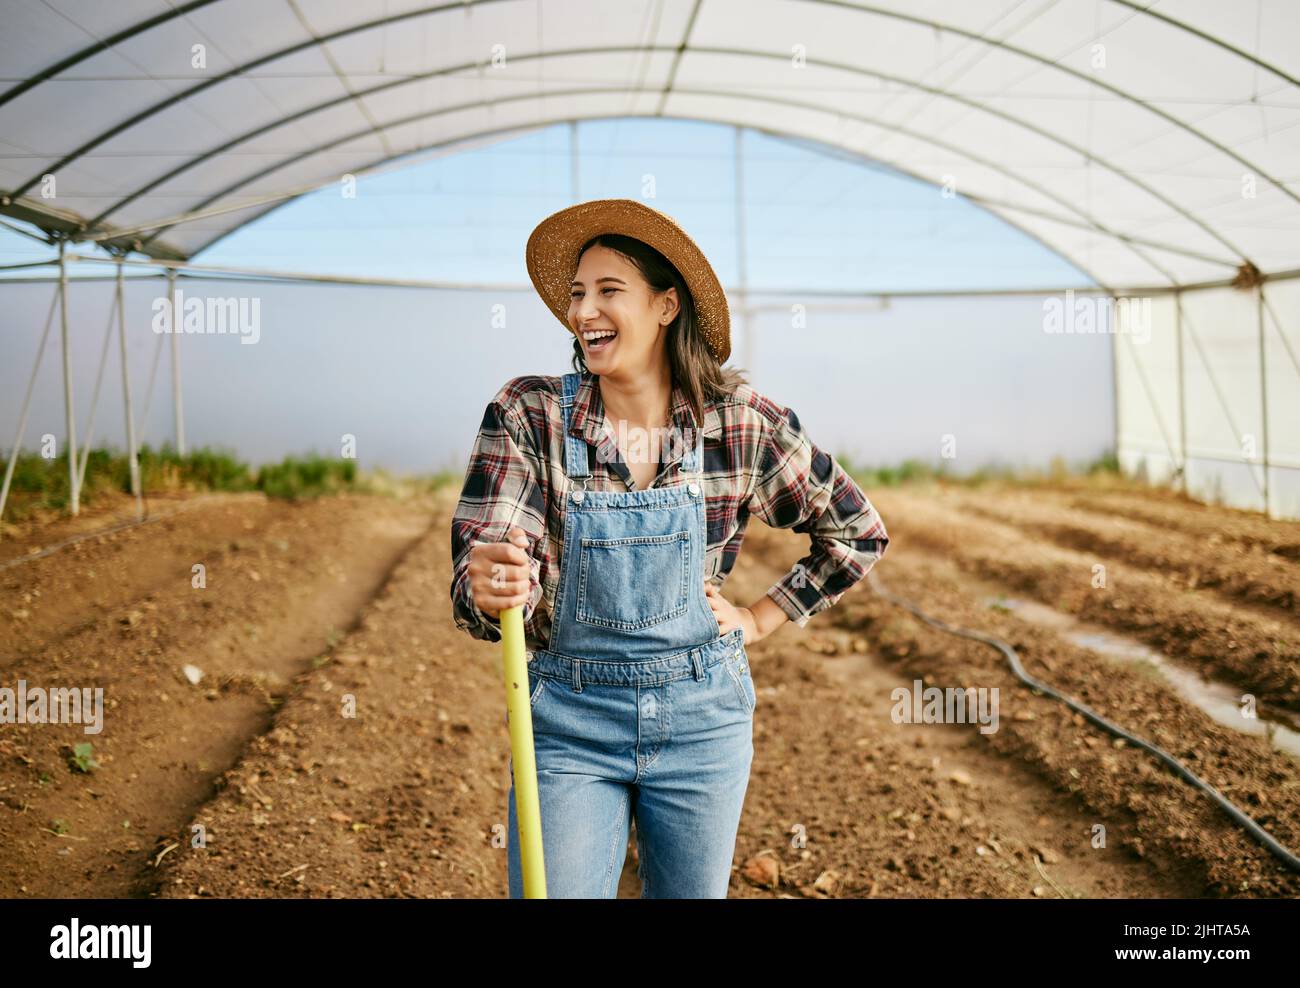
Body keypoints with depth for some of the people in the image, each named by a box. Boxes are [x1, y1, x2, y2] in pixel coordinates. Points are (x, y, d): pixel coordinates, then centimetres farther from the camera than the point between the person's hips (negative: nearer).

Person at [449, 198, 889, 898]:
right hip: (569, 719, -1)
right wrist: (489, 589, -39)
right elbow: (480, 567, -16)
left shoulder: (741, 420, -6)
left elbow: (858, 533, 7)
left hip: (700, 716, 1)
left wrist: (760, 620, 2)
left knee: (693, 893, 16)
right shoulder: (529, 412, -9)